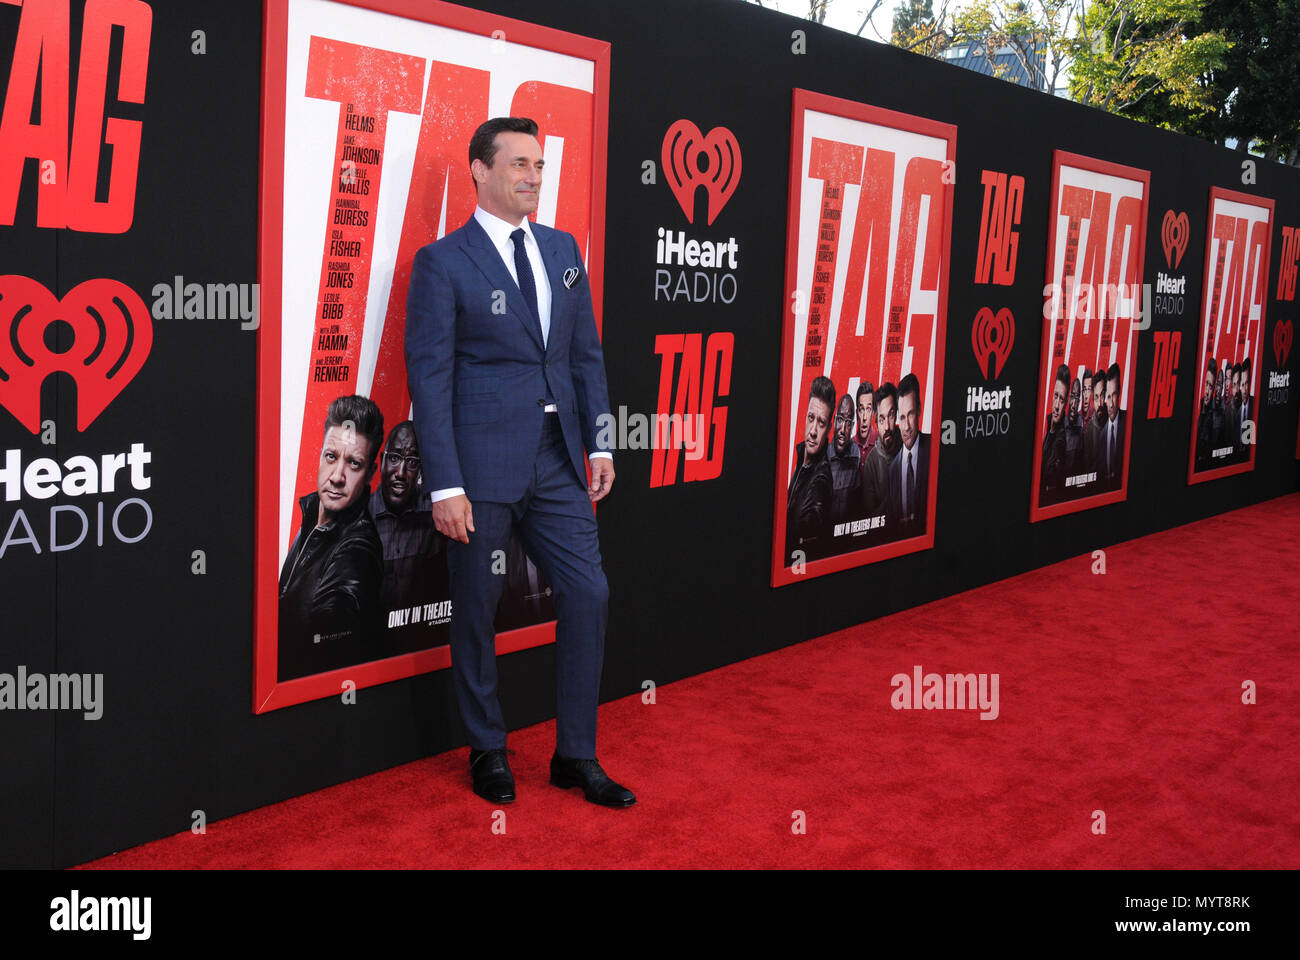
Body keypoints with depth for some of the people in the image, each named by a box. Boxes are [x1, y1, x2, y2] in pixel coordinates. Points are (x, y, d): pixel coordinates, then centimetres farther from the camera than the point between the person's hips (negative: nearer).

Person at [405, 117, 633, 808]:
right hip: (483, 463, -5)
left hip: (558, 462, 5)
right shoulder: (443, 262, -6)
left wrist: (599, 442, 6)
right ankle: (487, 752, 27)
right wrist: (445, 485, -15)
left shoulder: (563, 249, 12)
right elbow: (429, 376, -9)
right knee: (477, 611, 7)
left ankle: (576, 756, 18)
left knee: (588, 595, 4)